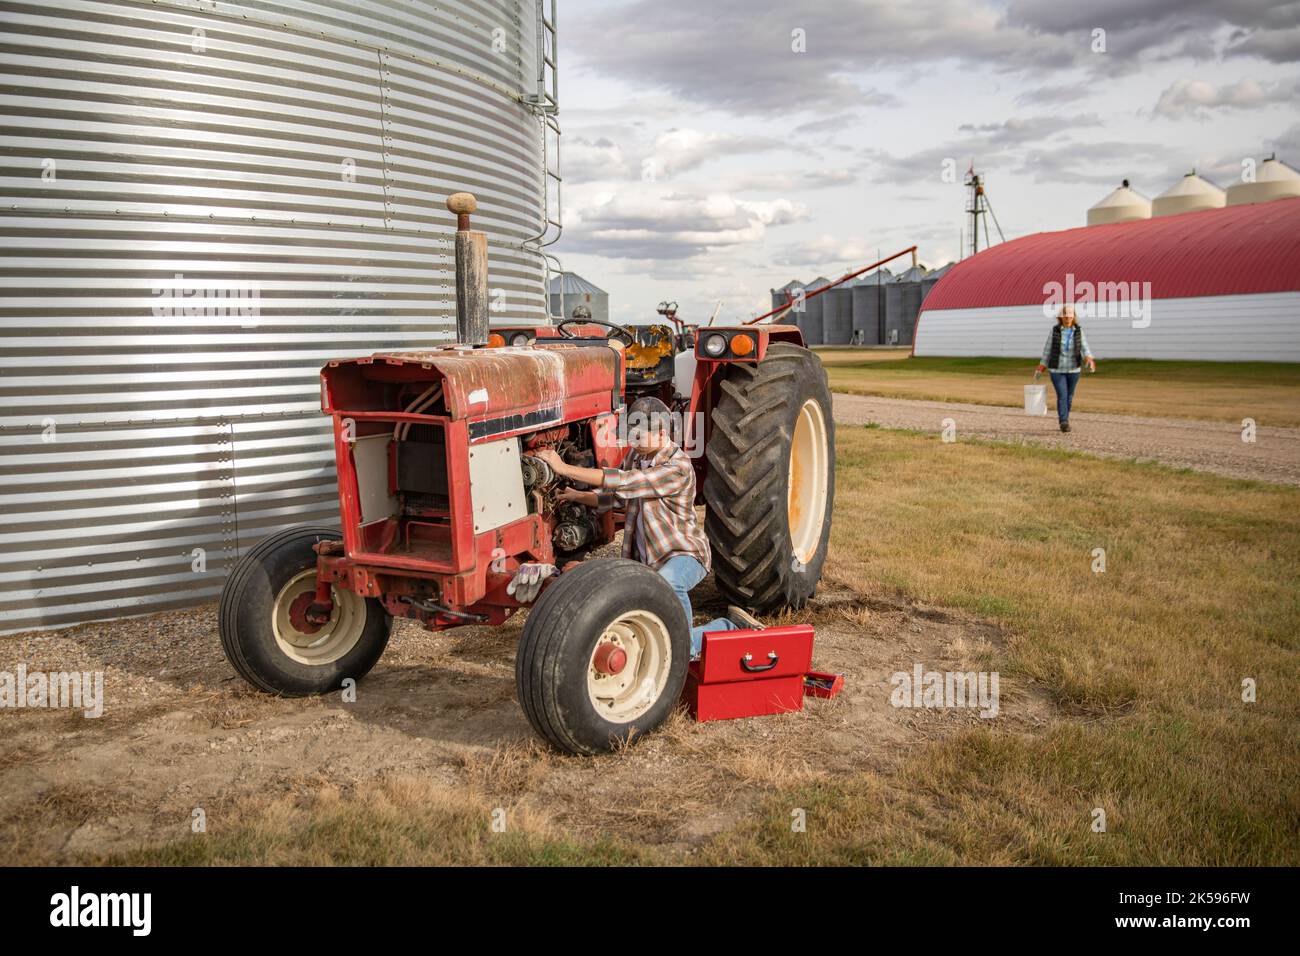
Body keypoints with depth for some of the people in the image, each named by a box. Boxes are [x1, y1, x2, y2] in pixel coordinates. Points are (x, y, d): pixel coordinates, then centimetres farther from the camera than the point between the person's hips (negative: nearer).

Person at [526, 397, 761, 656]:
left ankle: (733, 626, -18)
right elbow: (615, 496, 14)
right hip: (646, 559, 9)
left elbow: (623, 483, -31)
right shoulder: (638, 455, 5)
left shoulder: (678, 467, -23)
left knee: (666, 583, -43)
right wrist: (575, 496, -3)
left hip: (684, 554, -8)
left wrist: (564, 469, -31)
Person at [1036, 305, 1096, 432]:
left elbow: (1084, 348, -10)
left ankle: (1064, 421, 25)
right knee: (1062, 395, -15)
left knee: (1069, 396, 10)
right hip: (1057, 369, -2)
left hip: (1073, 369, 2)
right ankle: (1064, 422, -19)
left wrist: (1089, 360, -28)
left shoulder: (1078, 330, -3)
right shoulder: (1055, 330, -5)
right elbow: (1048, 349, 1)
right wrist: (1042, 367, 1)